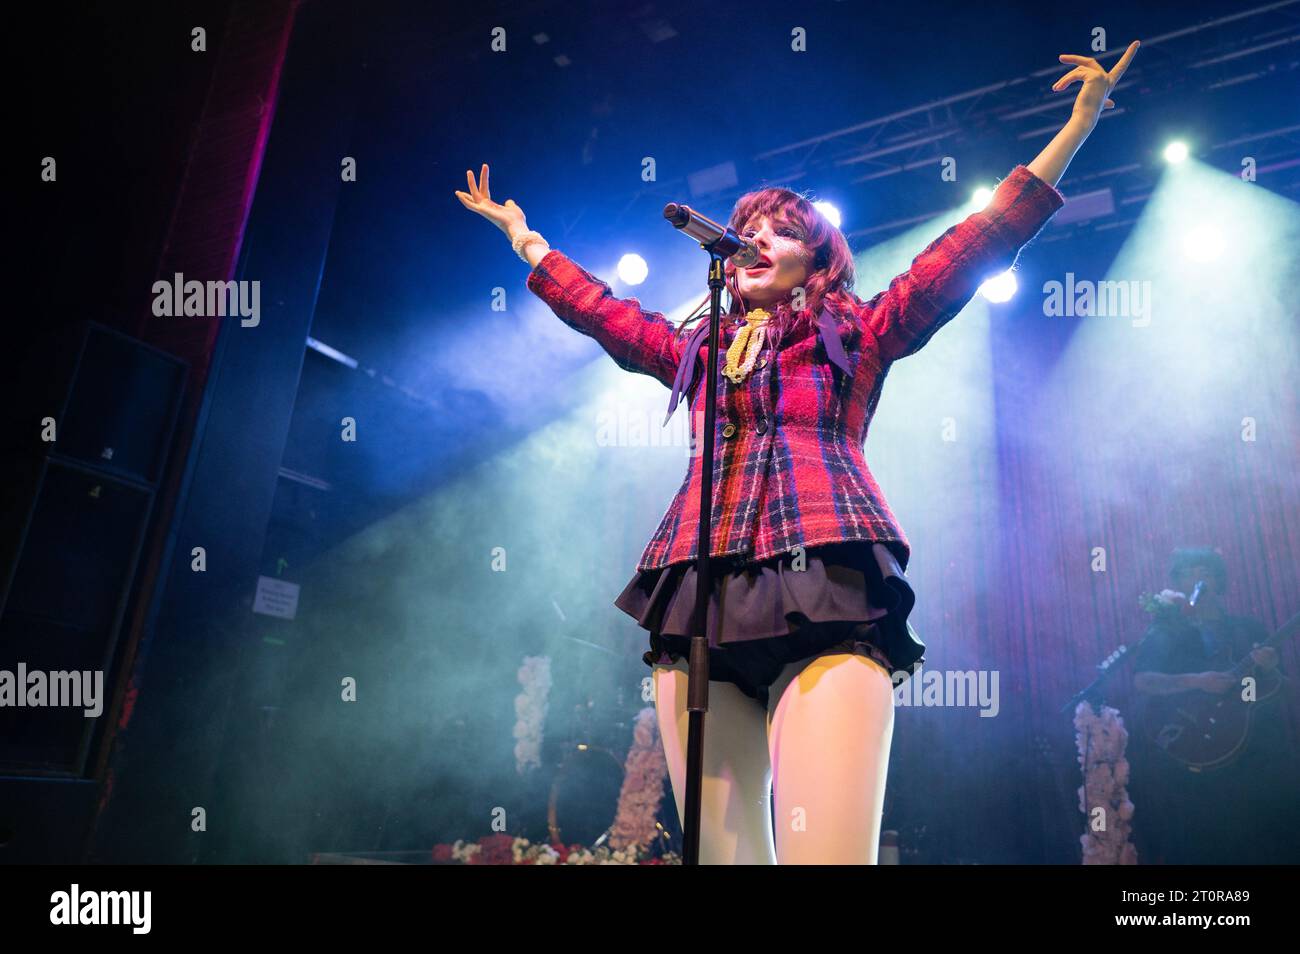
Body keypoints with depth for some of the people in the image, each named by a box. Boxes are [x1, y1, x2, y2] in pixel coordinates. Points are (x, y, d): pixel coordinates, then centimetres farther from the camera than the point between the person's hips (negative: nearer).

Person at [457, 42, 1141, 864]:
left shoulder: (856, 335, 17)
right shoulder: (695, 348, 26)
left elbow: (975, 248, 14)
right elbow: (596, 305, 35)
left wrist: (1080, 123, 14)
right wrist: (520, 233, 43)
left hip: (823, 601, -3)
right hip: (699, 605, 4)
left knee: (825, 850, -16)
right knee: (720, 851, 2)